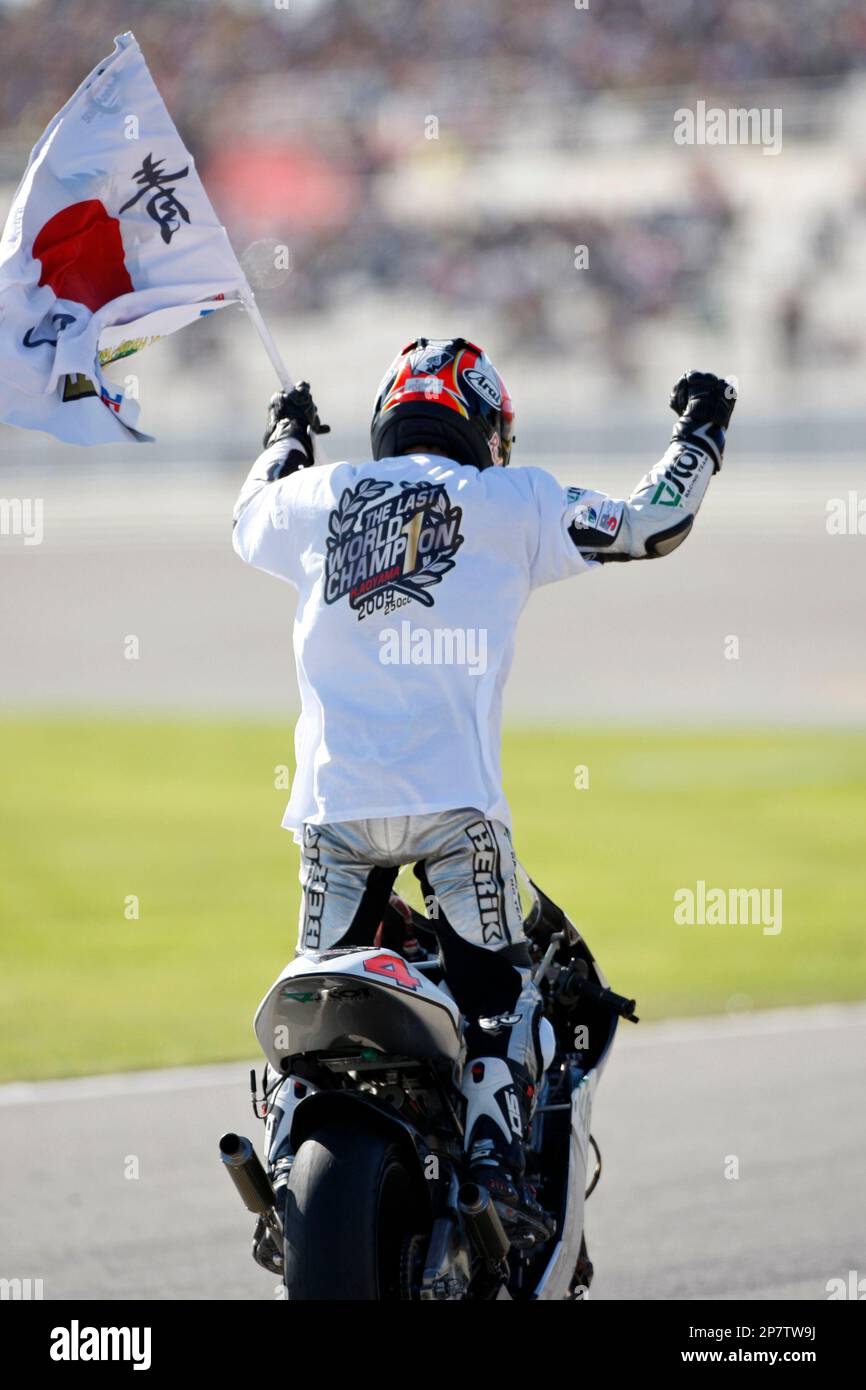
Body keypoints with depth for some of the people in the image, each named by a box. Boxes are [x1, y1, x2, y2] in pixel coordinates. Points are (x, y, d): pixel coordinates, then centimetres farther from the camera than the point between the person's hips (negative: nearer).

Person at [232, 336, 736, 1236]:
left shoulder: (320, 497, 12)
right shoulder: (511, 503, 5)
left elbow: (249, 521, 35)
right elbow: (651, 524, 11)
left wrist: (285, 438, 54)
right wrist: (701, 430, 27)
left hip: (336, 800, 2)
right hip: (455, 802, -2)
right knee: (496, 990, 4)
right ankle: (494, 1159, -12)